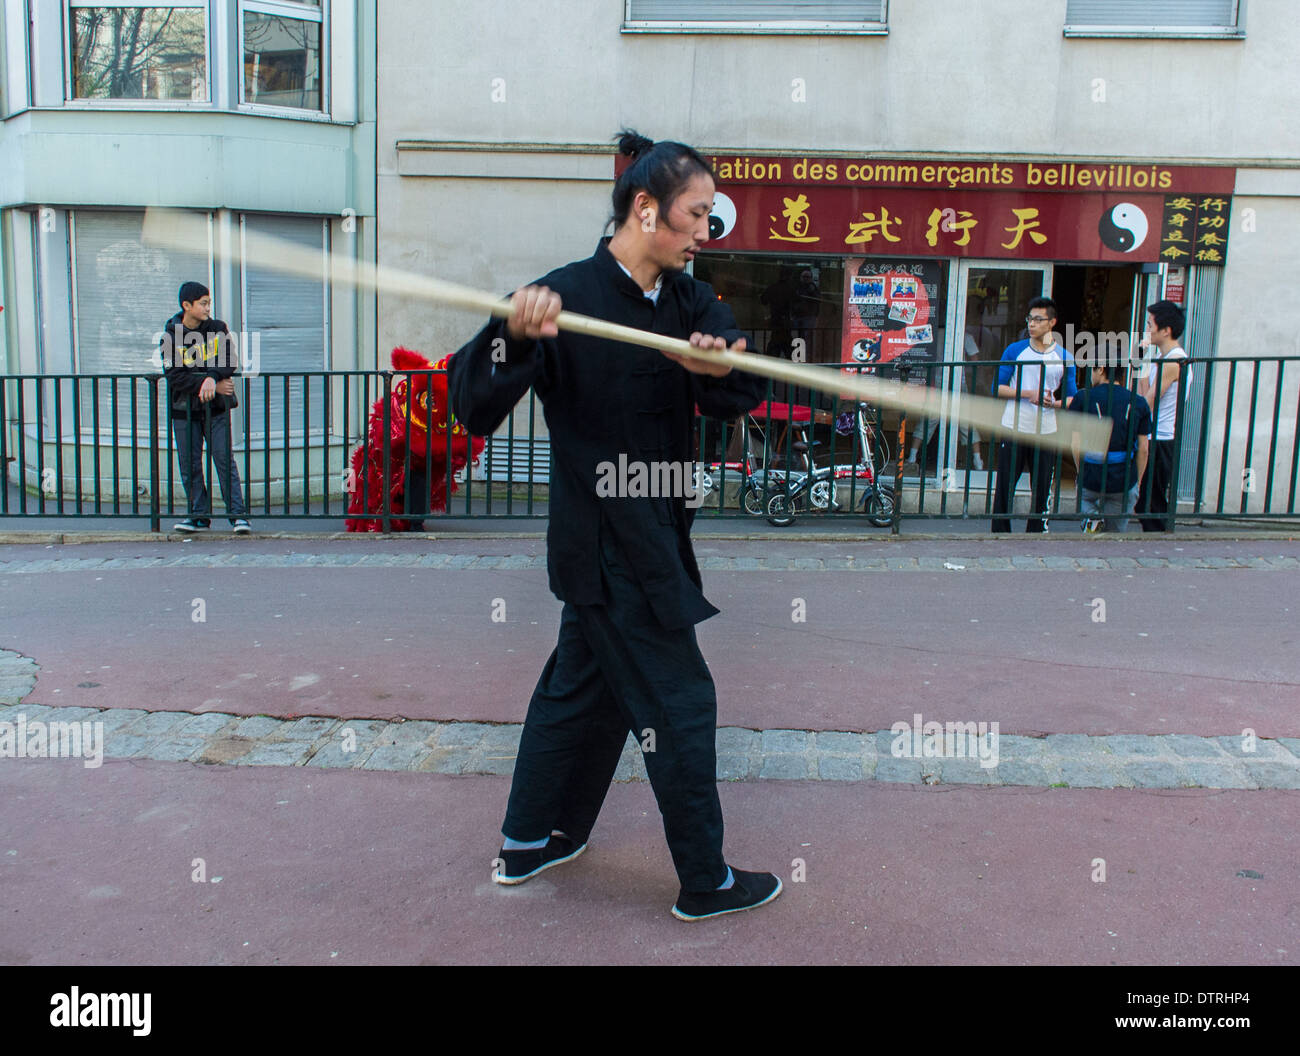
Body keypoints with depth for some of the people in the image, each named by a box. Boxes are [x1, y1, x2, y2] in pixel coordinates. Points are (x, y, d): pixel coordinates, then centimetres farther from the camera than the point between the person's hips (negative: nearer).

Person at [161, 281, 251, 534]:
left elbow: (230, 360, -7)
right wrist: (213, 385, -18)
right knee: (190, 465, 4)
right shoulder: (170, 336, -3)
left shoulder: (217, 328, 3)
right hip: (184, 409, 0)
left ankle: (238, 515, -3)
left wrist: (212, 378, -26)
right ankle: (199, 516, 14)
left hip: (216, 408, 0)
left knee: (224, 459, -4)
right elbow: (175, 376, -11)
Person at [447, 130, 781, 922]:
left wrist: (718, 365, -28)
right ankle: (706, 883, 20)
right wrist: (513, 335, -41)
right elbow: (475, 408, -23)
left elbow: (744, 390, -6)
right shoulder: (566, 297, -18)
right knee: (678, 702, 2)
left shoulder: (686, 302, 5)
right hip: (608, 544, -9)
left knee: (584, 682, 19)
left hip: (652, 534, 9)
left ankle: (530, 841, 38)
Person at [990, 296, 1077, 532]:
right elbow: (997, 388, 0)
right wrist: (1027, 394, -14)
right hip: (1014, 429, -1)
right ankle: (999, 533, 10)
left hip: (1046, 433, 1)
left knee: (1042, 489, 4)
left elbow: (1072, 397, 9)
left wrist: (1055, 403, -13)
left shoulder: (1064, 357, 5)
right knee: (1005, 486, 1)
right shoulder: (1015, 350, 3)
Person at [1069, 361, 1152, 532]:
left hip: (1092, 479, -1)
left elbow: (1076, 445, -5)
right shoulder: (1139, 403, 4)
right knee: (1116, 533, 20)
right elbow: (1143, 449, 4)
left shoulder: (1083, 398, -3)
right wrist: (1137, 483, 15)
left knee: (1085, 498, 31)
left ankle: (1090, 515, 2)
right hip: (1124, 481, 2)